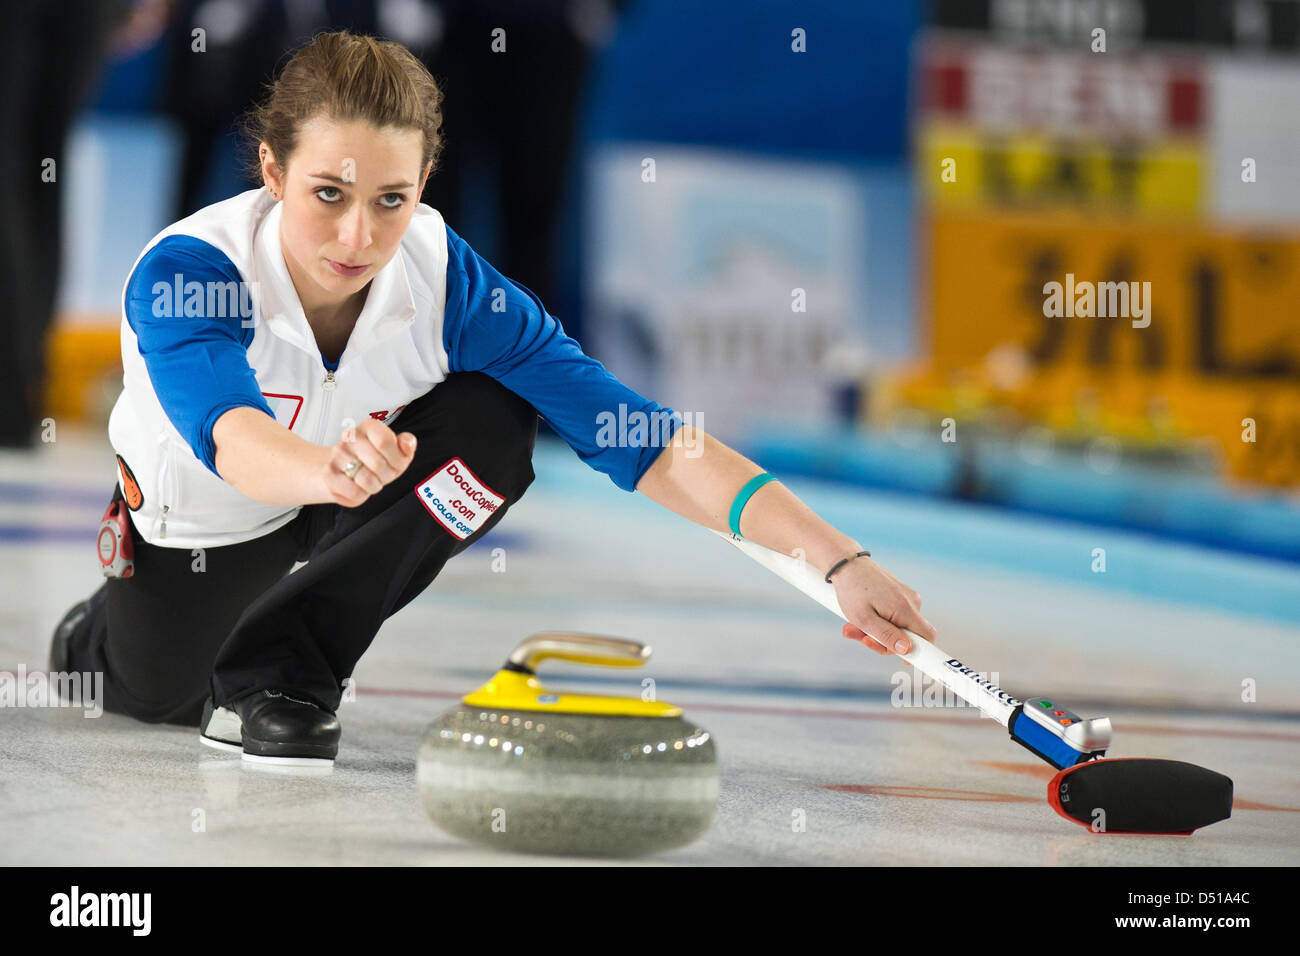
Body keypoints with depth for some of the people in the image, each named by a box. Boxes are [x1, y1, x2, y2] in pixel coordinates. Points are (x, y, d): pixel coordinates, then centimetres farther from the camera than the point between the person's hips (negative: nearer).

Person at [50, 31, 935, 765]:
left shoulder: (448, 286, -31)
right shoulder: (183, 273, -38)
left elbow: (650, 444, -35)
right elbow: (233, 439, -58)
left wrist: (839, 563, -45)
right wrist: (325, 468, -83)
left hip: (342, 496, 1)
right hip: (193, 523, -1)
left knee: (495, 420, -26)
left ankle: (284, 668, -12)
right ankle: (96, 635, 49)